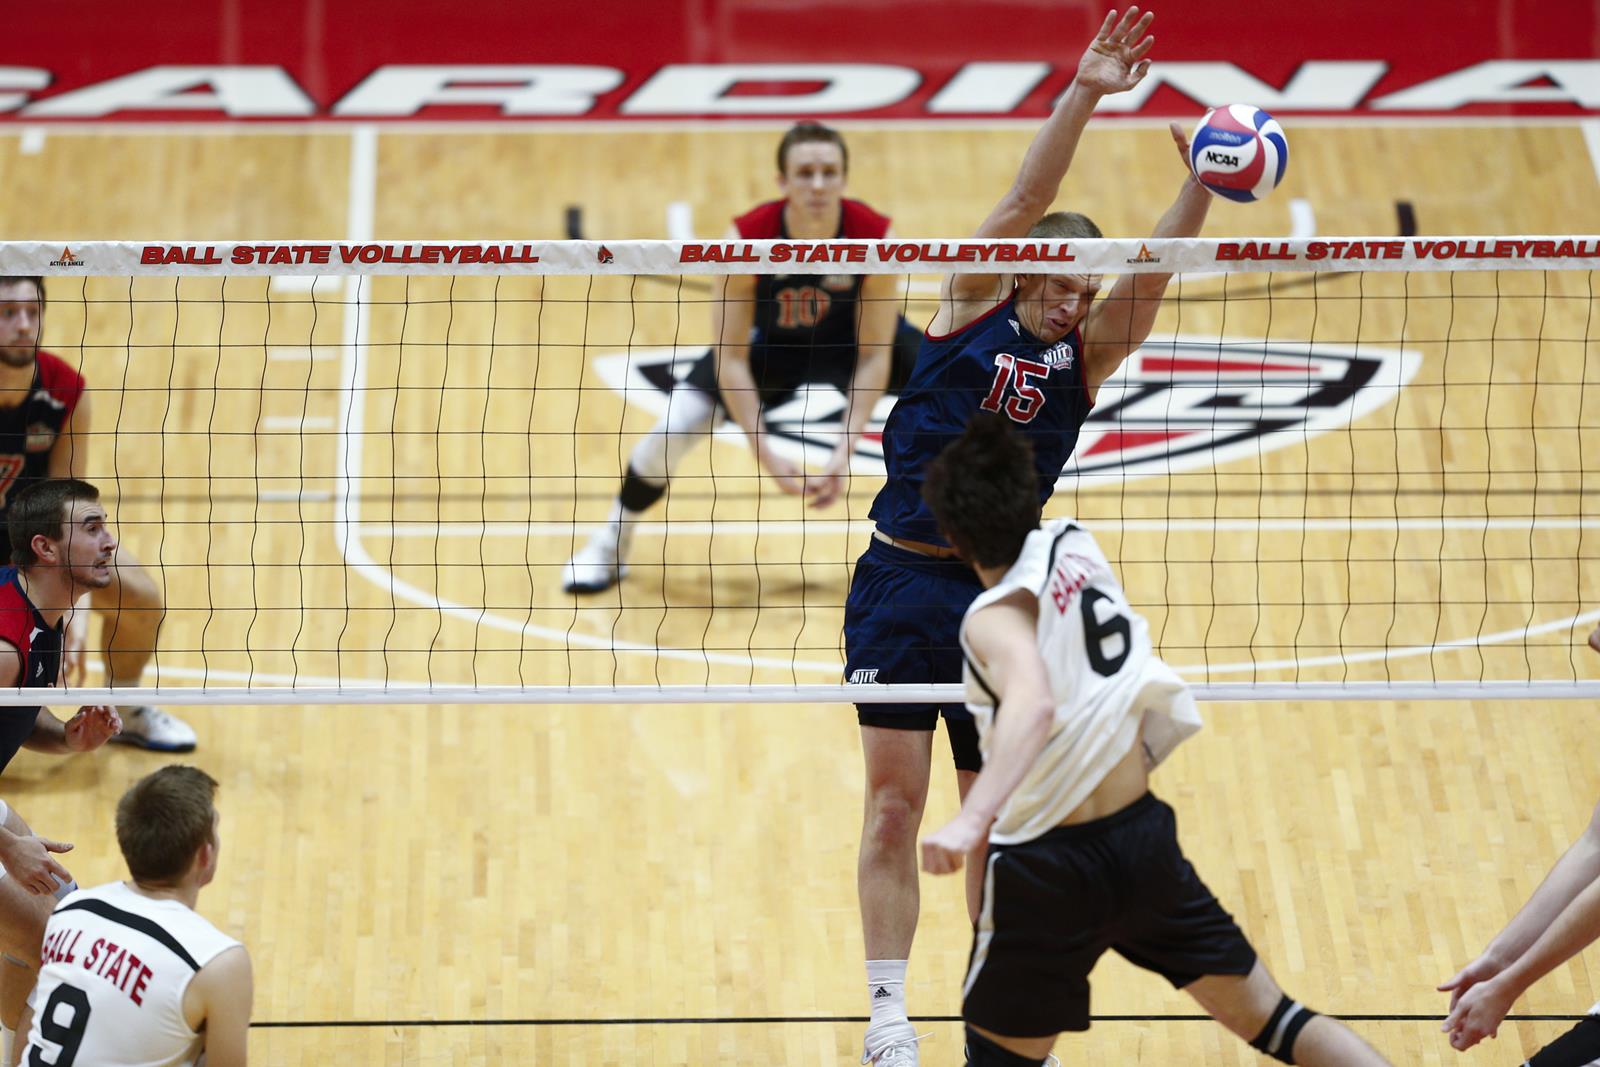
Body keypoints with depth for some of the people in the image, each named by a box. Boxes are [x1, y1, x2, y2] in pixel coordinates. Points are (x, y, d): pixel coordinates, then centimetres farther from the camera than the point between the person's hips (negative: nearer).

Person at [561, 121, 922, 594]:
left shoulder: (874, 235, -32)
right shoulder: (747, 238, -33)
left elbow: (873, 357, -26)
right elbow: (731, 359, -27)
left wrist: (844, 452, -34)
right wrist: (765, 453, -32)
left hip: (850, 339, 1)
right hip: (769, 344, 0)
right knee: (673, 428, -18)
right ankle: (610, 544, 9)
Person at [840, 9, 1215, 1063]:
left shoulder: (1083, 357, 7)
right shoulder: (972, 308, 3)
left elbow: (1151, 273, -7)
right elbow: (1024, 205, -8)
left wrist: (1199, 188, -22)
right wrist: (1083, 94, -18)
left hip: (999, 597, 2)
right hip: (901, 581, -2)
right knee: (894, 805, -3)